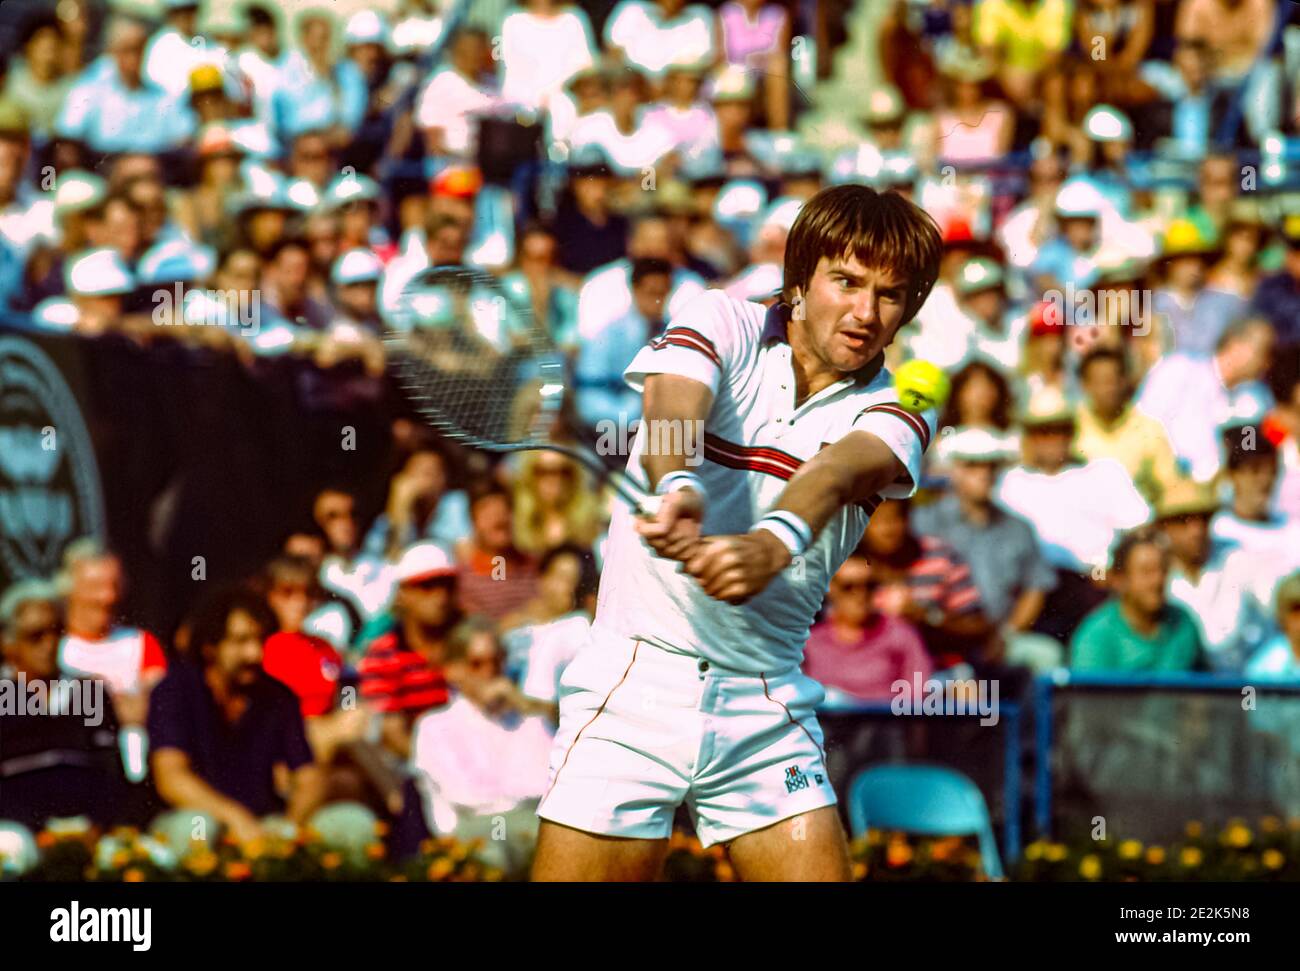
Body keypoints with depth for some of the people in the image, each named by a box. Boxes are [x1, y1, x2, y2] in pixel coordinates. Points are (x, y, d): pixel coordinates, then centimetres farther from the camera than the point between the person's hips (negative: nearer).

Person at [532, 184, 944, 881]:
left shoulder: (894, 411, 4)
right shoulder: (722, 324, 2)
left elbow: (833, 474, -19)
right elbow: (673, 406, -20)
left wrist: (773, 543, -42)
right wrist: (678, 490, -44)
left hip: (768, 709, 2)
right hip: (636, 682, -2)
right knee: (573, 873, -6)